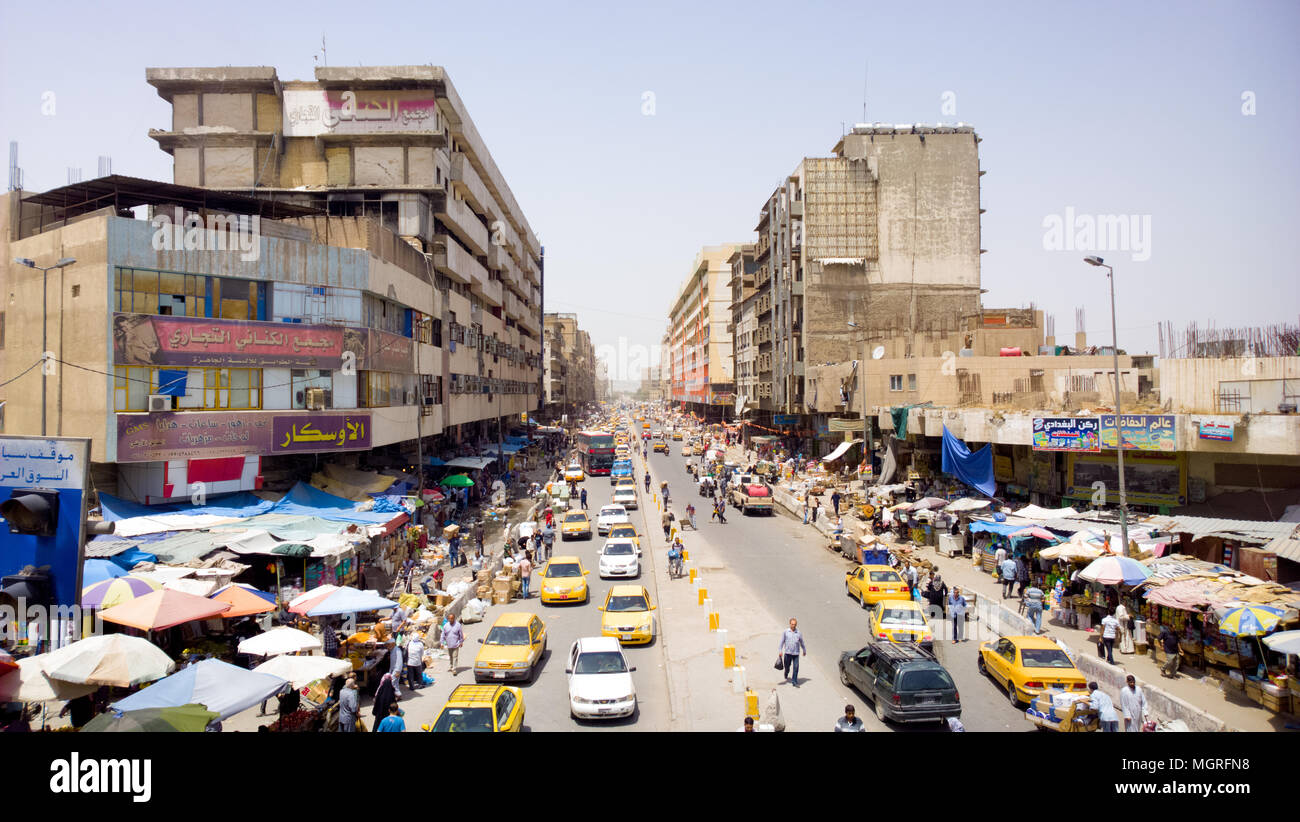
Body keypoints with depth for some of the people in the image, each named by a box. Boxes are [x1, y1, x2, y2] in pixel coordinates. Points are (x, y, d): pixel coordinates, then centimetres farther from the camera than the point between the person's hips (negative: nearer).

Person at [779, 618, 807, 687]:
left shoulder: (798, 633, 1)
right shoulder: (786, 632, -2)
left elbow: (802, 642, 14)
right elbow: (782, 642, 2)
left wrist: (804, 651, 23)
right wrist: (780, 651, -2)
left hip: (796, 653, 0)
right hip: (787, 652, 0)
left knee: (796, 667, -7)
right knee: (787, 667, 11)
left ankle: (794, 682, 1)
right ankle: (786, 676, 42)